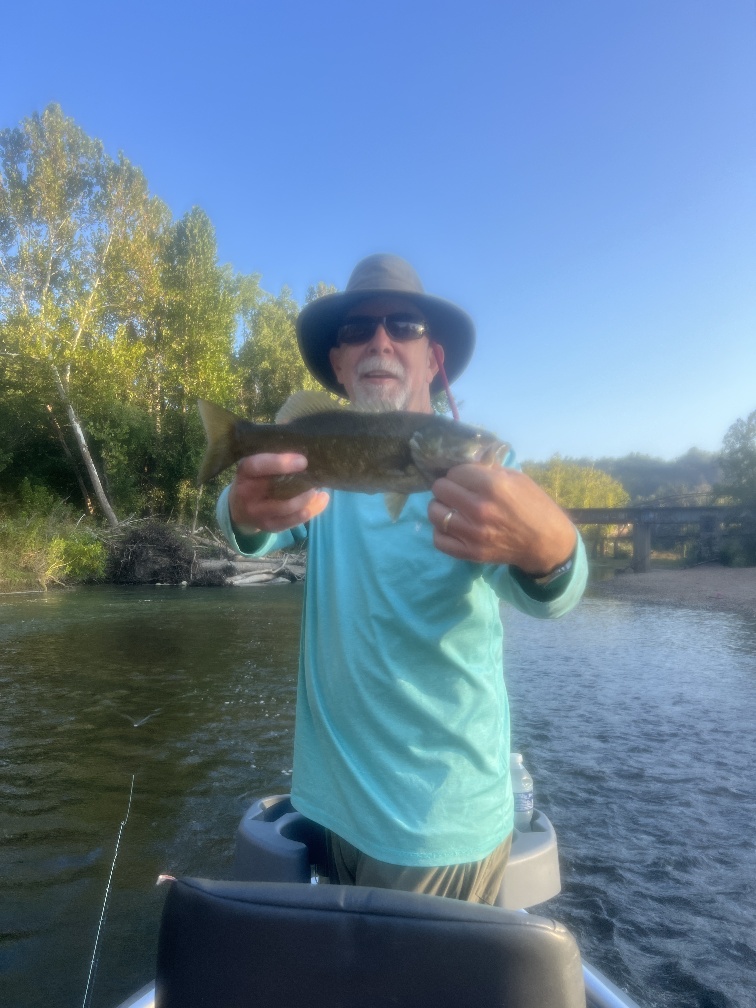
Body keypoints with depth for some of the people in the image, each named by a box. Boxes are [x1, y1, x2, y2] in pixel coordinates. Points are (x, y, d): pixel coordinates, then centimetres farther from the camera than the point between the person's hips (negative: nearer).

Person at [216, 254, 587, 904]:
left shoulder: (477, 461, -11)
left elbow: (543, 594, -27)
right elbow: (256, 534, -18)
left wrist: (544, 548, -51)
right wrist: (247, 509, -42)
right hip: (335, 797, 4)